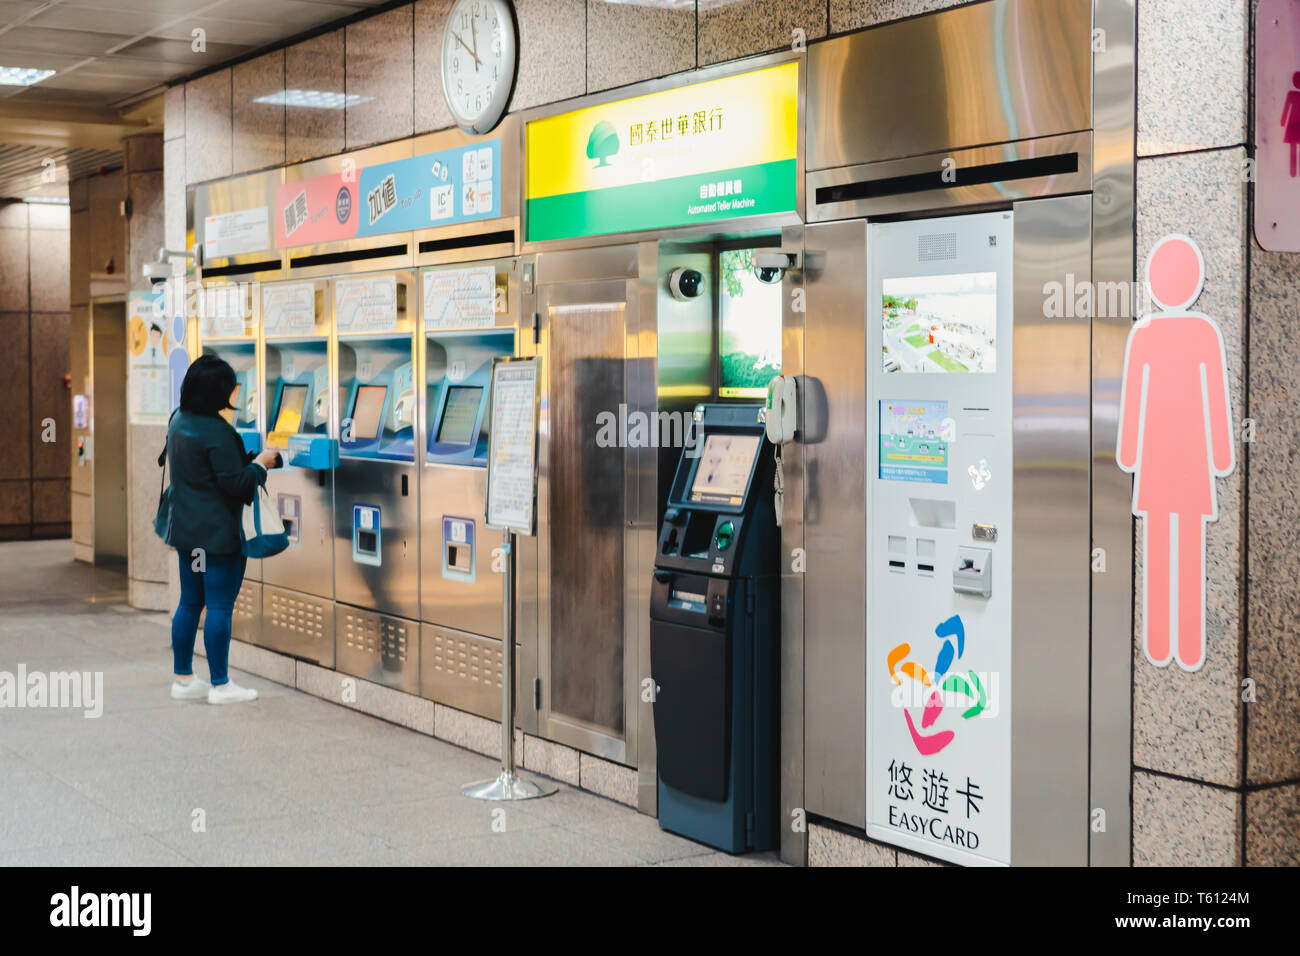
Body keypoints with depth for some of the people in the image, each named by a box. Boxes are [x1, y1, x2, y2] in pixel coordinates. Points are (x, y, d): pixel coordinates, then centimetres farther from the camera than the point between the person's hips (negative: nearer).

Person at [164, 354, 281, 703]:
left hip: (185, 528, 9)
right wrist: (260, 464, -4)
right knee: (220, 606, -2)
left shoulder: (178, 421, 8)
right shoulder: (216, 432, -21)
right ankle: (220, 685, 4)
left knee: (189, 602, 15)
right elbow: (235, 484, -21)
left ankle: (182, 679, 21)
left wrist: (247, 458, 18)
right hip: (218, 533, -9)